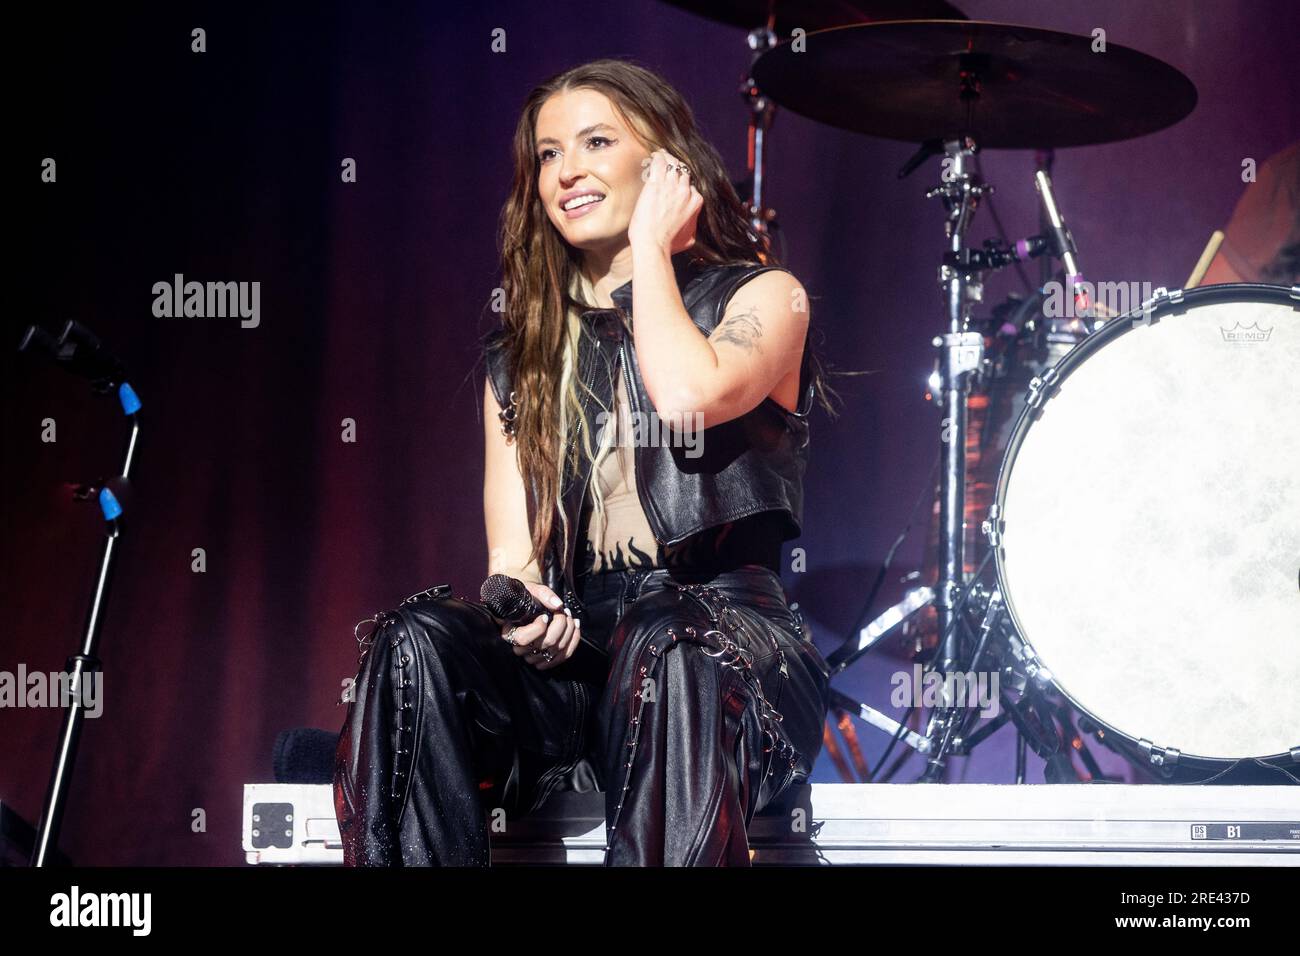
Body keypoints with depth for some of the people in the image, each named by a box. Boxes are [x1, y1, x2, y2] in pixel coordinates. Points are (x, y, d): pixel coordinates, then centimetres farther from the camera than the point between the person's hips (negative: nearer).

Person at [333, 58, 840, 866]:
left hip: (727, 627, -4)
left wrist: (652, 246, -1)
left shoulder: (762, 296, 8)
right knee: (419, 641, -27)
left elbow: (689, 395, -16)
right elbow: (513, 546, 11)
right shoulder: (525, 349, 20)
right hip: (571, 654, 4)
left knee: (669, 644, -40)